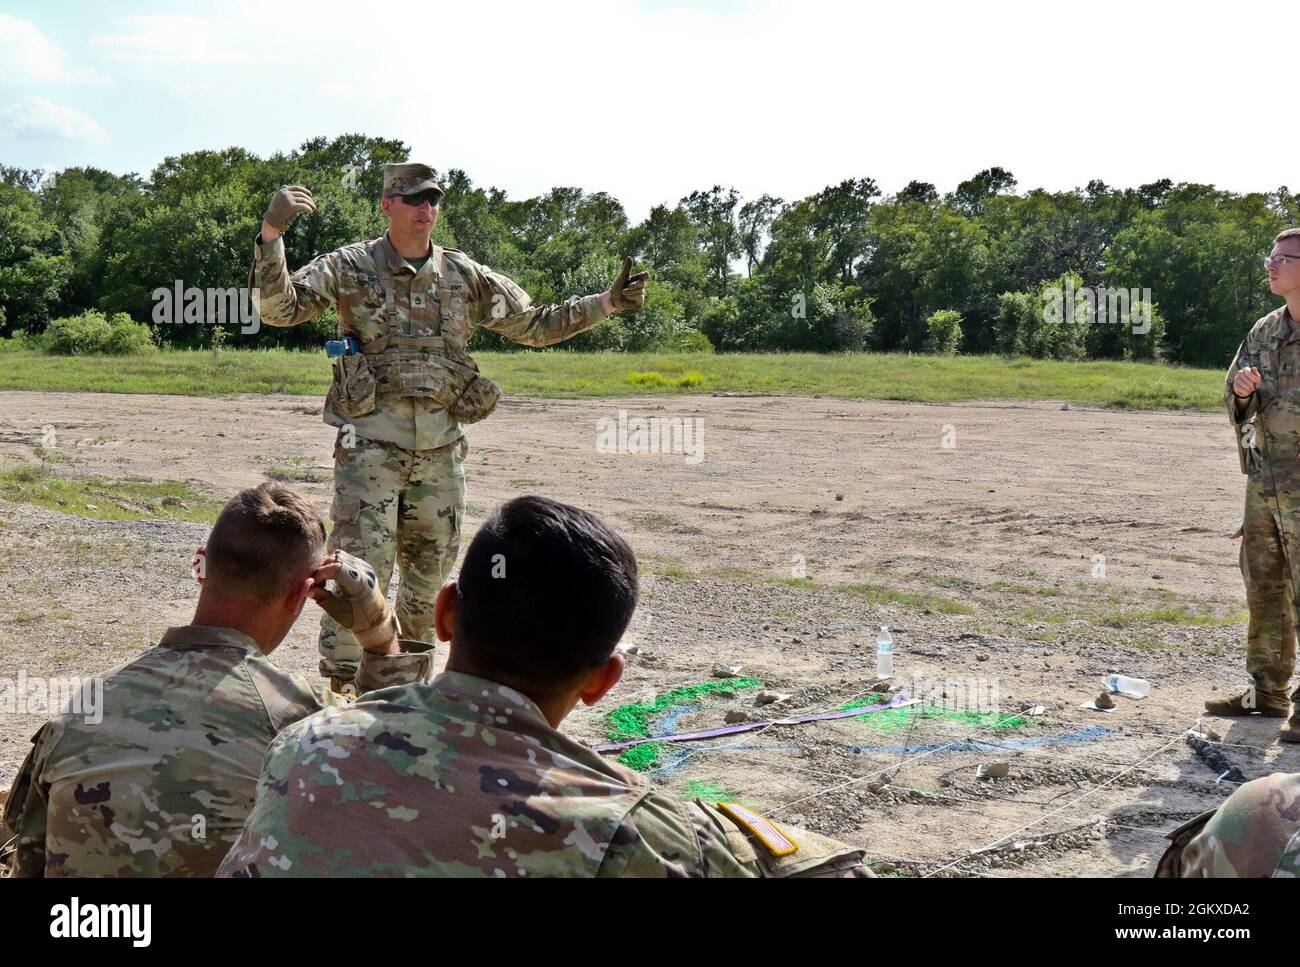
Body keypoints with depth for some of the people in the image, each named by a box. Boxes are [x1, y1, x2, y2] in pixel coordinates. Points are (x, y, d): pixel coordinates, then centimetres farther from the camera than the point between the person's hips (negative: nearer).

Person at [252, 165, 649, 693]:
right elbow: (278, 307, -10)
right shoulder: (350, 268, -1)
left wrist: (607, 302, 8)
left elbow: (535, 325, 17)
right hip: (371, 443, -4)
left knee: (431, 567, 13)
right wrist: (271, 233, -24)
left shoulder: (467, 275, 9)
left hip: (441, 446, 4)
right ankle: (343, 681, -1)